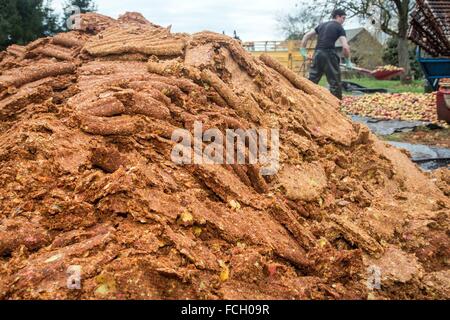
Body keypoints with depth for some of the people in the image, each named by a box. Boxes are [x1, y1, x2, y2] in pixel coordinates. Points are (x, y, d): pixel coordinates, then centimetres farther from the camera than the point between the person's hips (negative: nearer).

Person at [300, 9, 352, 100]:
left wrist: (303, 49, 22)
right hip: (329, 55, -6)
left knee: (311, 81, 9)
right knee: (335, 83, 2)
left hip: (317, 54, 6)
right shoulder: (339, 28, 3)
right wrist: (348, 61, 4)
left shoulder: (322, 25, 21)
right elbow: (345, 47, -6)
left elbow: (307, 36, 21)